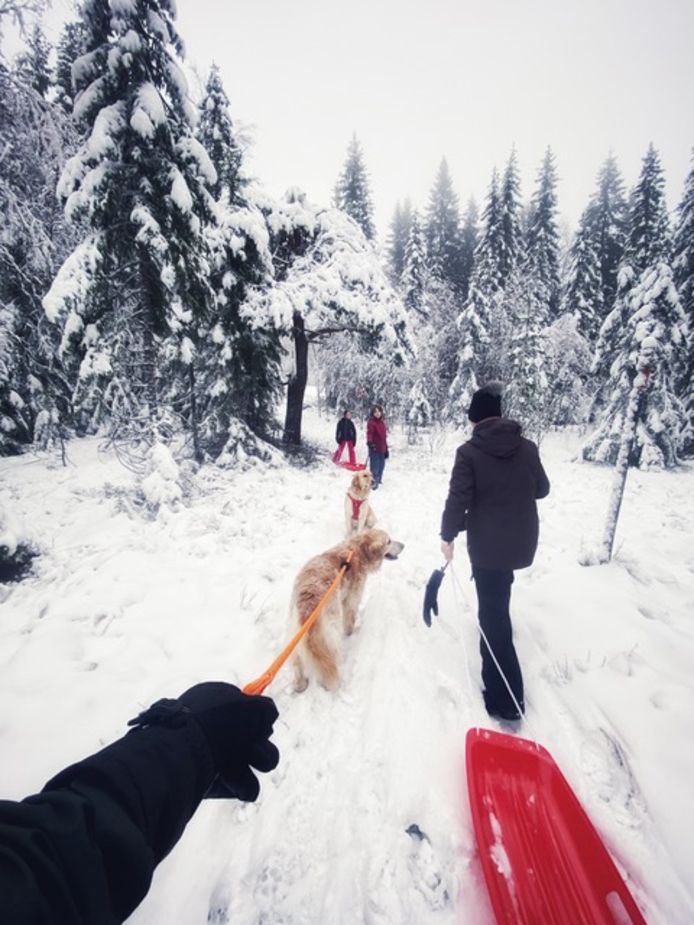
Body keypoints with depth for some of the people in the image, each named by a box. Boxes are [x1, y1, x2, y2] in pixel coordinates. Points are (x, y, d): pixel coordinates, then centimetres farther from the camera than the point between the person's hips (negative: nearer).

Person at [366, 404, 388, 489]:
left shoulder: (382, 422, 13)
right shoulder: (371, 422, -10)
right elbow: (369, 433, -25)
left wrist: (386, 448, 21)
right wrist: (369, 442, -45)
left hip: (382, 448, 8)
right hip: (374, 448, -8)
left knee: (381, 465, 20)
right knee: (375, 466, -9)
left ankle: (378, 480, 37)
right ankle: (373, 482, -2)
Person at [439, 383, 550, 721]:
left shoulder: (469, 452, -14)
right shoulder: (527, 447, -1)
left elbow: (458, 499, -17)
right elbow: (542, 489, 11)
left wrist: (448, 535, -3)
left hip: (487, 543, -5)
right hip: (520, 540, 6)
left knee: (493, 613, 2)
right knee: (496, 602, 29)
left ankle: (507, 698, 8)